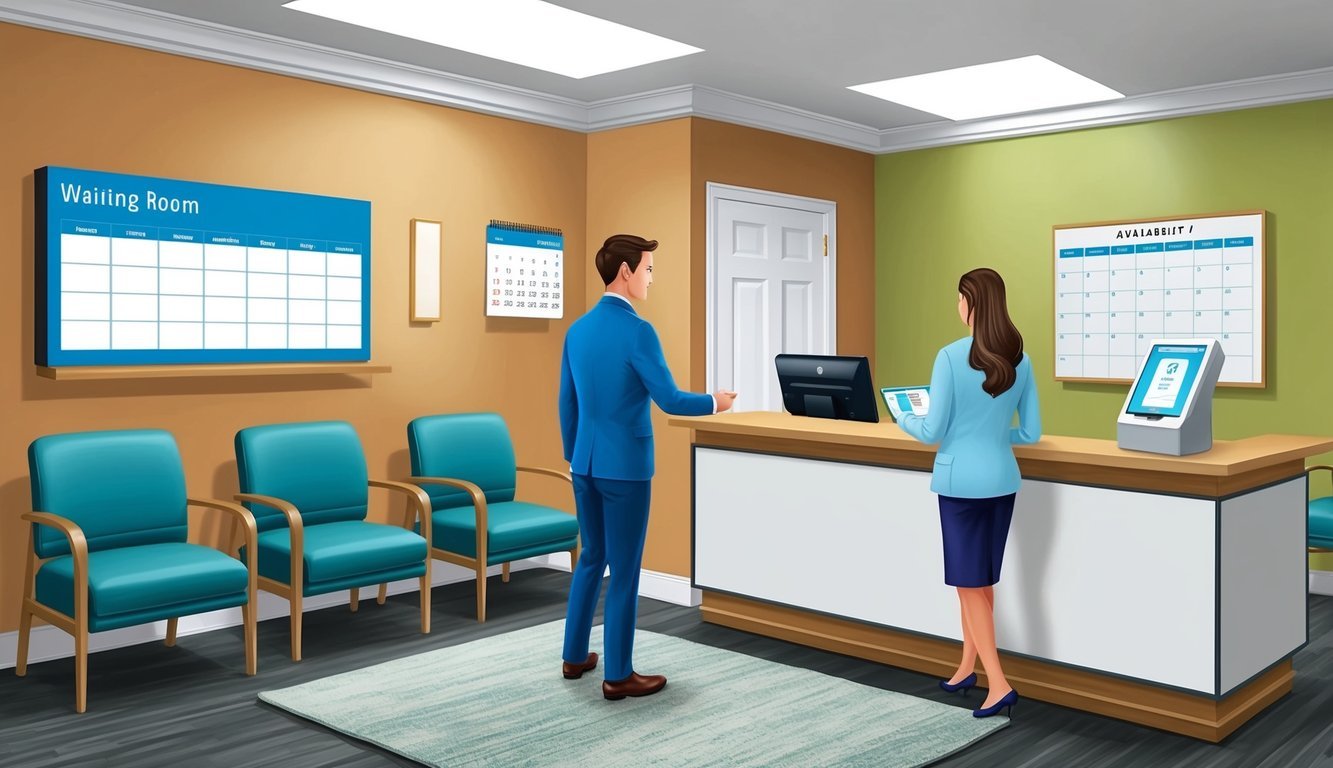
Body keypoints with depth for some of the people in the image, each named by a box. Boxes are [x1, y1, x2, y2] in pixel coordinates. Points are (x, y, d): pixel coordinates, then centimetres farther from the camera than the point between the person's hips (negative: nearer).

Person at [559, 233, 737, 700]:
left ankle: (575, 656, 28)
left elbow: (567, 404, 12)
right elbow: (669, 400, -15)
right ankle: (618, 675, 11)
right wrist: (715, 403, 3)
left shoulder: (578, 329, 6)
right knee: (625, 569, 2)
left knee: (592, 558, 20)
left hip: (585, 463, 8)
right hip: (625, 466, -8)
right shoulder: (637, 331, -17)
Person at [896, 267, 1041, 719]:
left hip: (962, 481, -6)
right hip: (1002, 479, 6)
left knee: (969, 584, 4)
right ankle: (967, 668, 31)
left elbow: (933, 431, -13)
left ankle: (999, 685, 1)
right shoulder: (1020, 360, 2)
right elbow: (1031, 433, 6)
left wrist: (905, 420, 7)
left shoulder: (951, 357, -15)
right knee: (982, 580, 18)